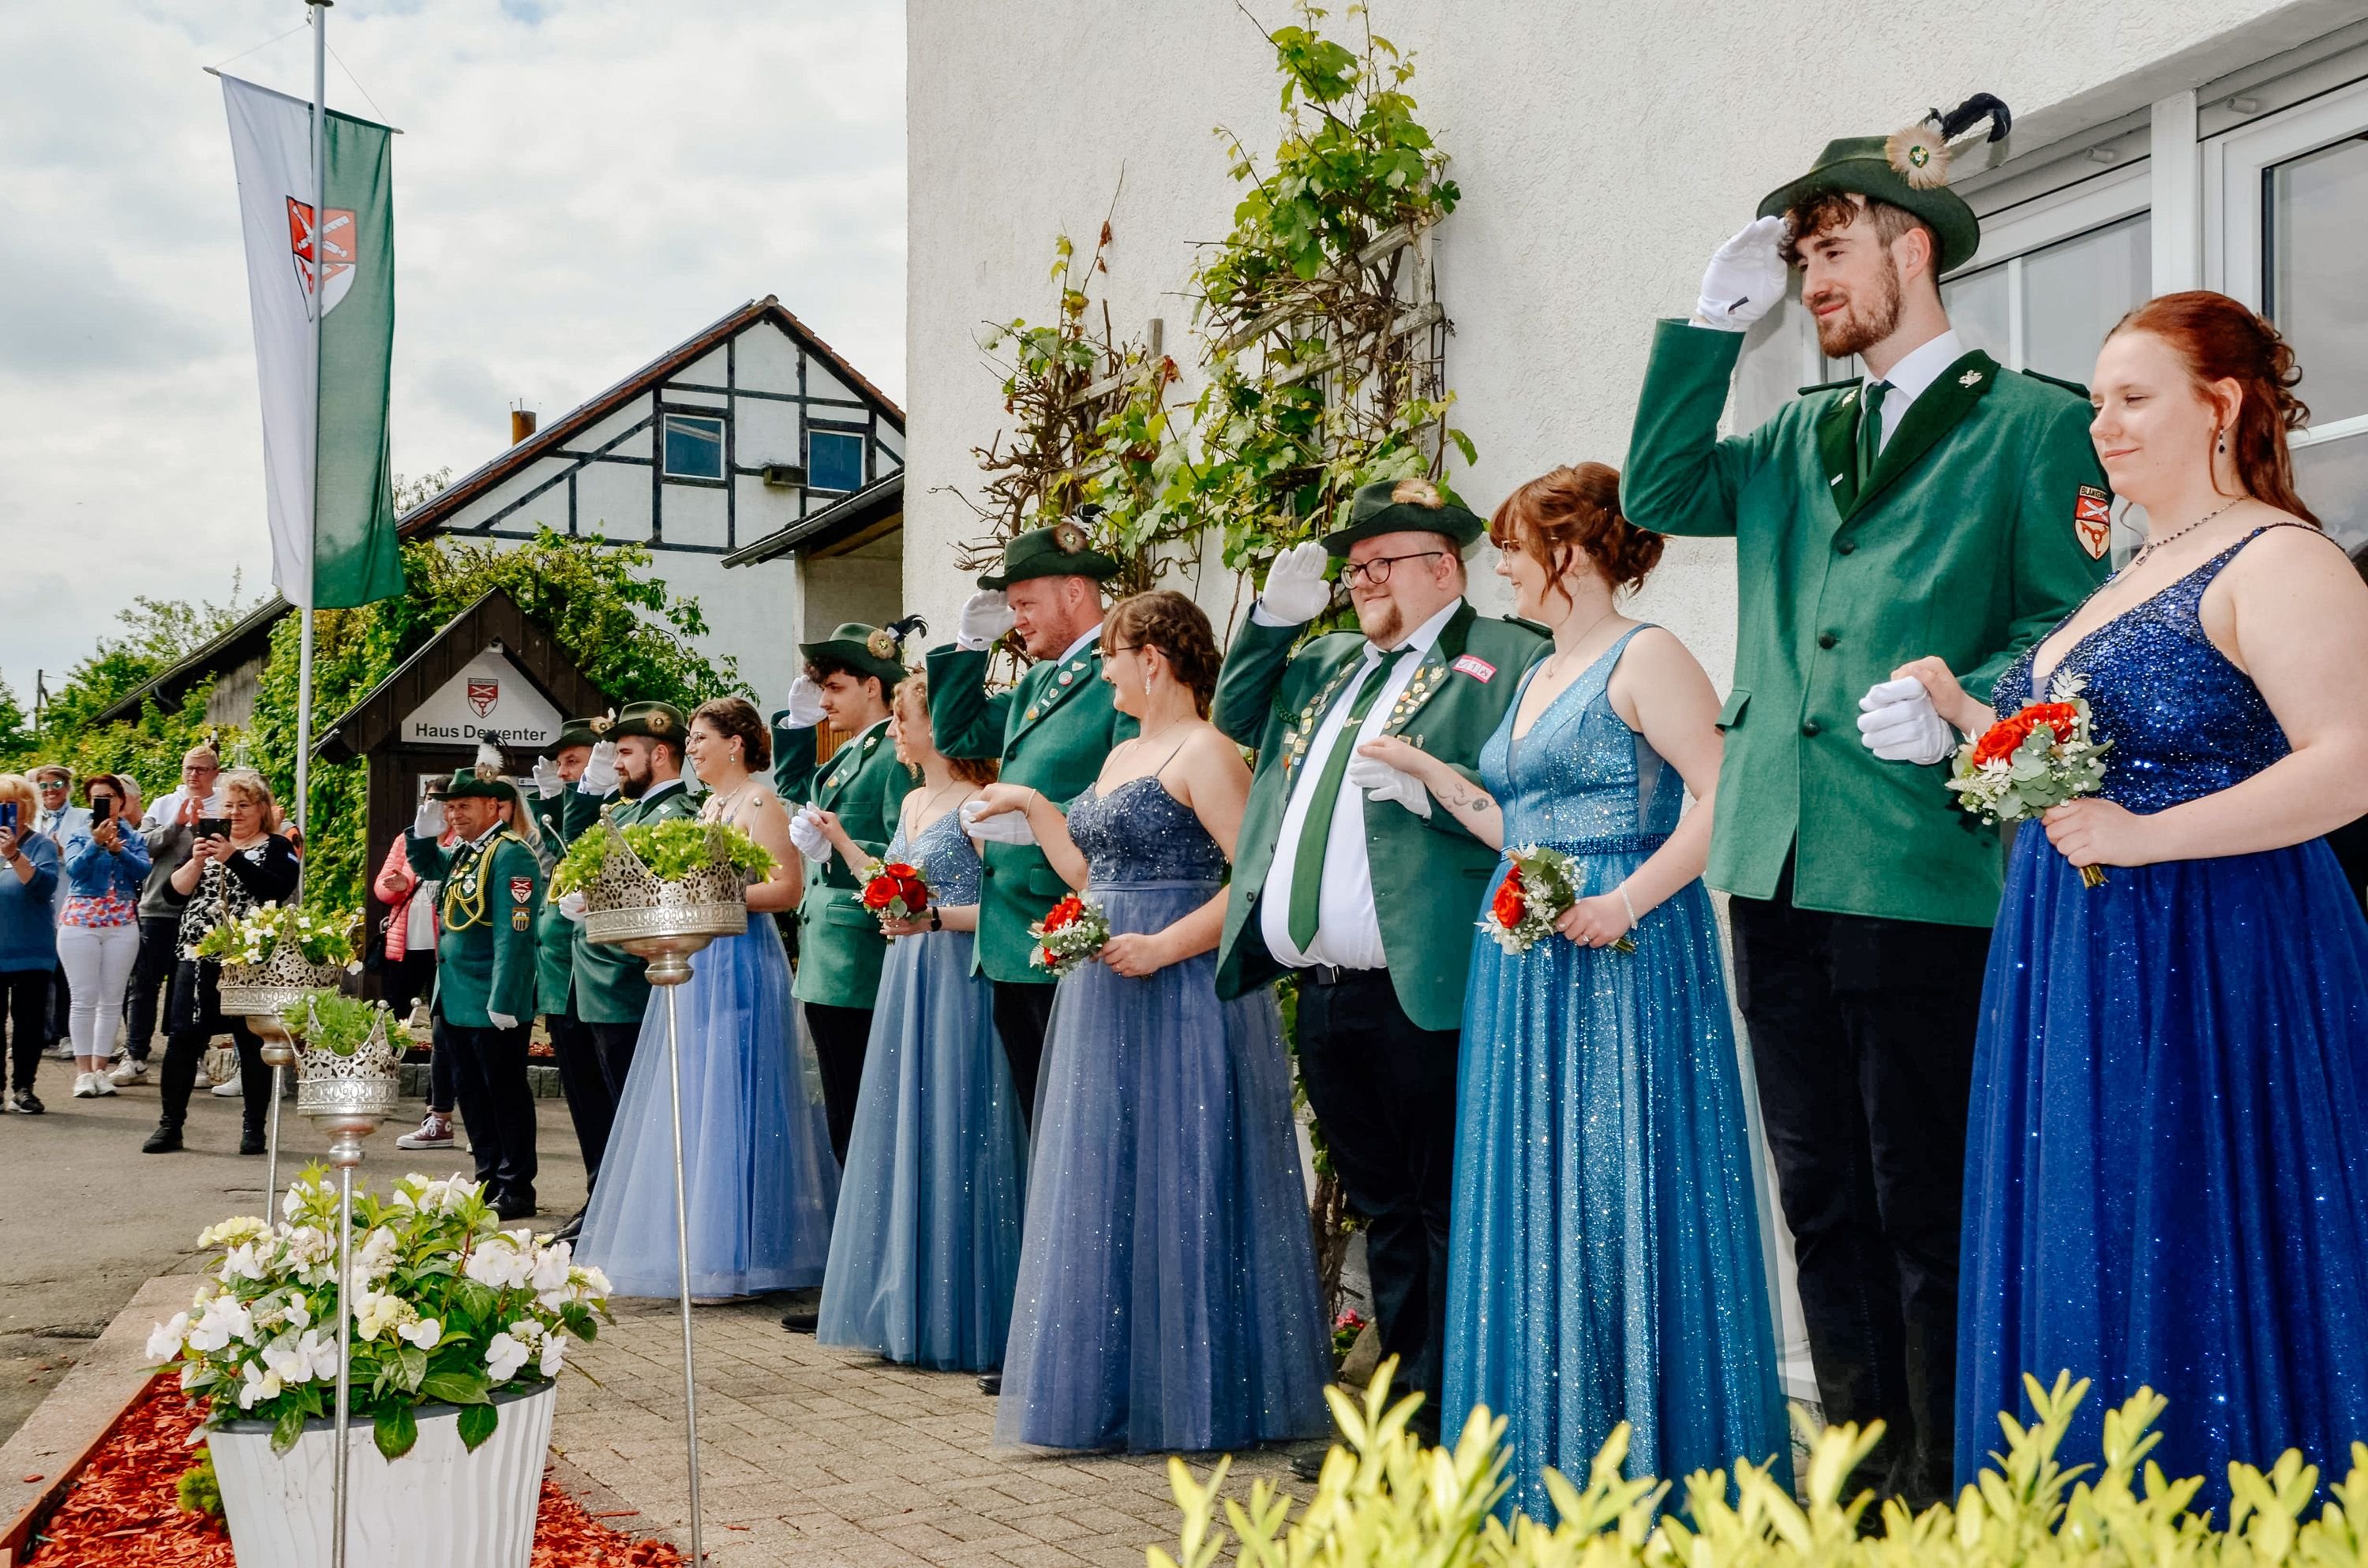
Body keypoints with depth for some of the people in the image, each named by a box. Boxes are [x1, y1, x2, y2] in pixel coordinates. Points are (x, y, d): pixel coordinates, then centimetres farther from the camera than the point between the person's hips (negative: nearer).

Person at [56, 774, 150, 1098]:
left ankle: (100, 1069, 7)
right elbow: (74, 869, -12)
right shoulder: (78, 835, 5)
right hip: (81, 922, -2)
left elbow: (143, 871, -7)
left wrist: (118, 849, -20)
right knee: (84, 998, -4)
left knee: (112, 1000, 2)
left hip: (123, 924, 2)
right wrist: (96, 843, -24)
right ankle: (83, 1071, 0)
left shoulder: (133, 837, 9)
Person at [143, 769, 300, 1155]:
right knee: (183, 1039, -1)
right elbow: (176, 890, 7)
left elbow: (278, 889, -16)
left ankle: (253, 1127, 8)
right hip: (198, 956, 3)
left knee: (253, 1043, 0)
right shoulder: (208, 842, 17)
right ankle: (169, 1124, 6)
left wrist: (233, 857, -21)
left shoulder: (277, 848, 4)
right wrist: (197, 860, -10)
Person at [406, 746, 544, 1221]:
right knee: (470, 1092, 15)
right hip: (456, 1001, 9)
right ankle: (489, 1178, 26)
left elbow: (514, 933, -22)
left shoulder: (510, 854, -16)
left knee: (505, 1093, 0)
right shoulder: (463, 853, 12)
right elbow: (425, 865, 33)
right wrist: (424, 830, 11)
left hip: (493, 1004, -9)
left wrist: (504, 1002, -26)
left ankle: (516, 1190, 7)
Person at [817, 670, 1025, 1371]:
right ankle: (910, 1311, 20)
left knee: (951, 1138, -4)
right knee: (902, 1139, 11)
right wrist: (841, 841, 19)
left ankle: (958, 1319, 5)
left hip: (958, 984, -9)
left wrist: (935, 918, -24)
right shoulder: (912, 801, 16)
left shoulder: (977, 802, -11)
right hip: (905, 980, 9)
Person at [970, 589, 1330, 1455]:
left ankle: (1198, 1394, 8)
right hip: (1107, 1000, 10)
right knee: (1109, 1194, 13)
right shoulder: (1123, 755, 17)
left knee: (1178, 1188, -3)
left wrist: (1163, 946, -24)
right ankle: (1118, 1386, 23)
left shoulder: (1204, 752, -12)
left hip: (1181, 995, -10)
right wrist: (1031, 807, 18)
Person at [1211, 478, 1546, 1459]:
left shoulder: (1506, 659, -2)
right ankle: (1407, 1405, 24)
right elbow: (1236, 716, 27)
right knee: (1382, 1210, 15)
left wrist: (1430, 786, -23)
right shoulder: (1326, 663, 23)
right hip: (1323, 994, 8)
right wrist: (1274, 614, 16)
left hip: (1423, 989, -8)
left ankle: (1450, 1424, 4)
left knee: (1448, 1211, -3)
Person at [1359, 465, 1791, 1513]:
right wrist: (1423, 768, 19)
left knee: (1618, 1194, -5)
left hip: (1622, 954, -9)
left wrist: (1627, 900, -27)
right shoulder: (1536, 679, 18)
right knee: (1535, 1199, 11)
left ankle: (1651, 1465, 6)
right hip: (1527, 962, 9)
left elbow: (1720, 801, -18)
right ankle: (1551, 1470, 21)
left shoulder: (1644, 659, -9)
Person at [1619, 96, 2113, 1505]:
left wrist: (1959, 701, -20)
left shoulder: (2035, 423, 2)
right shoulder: (1799, 434, 21)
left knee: (1927, 1210, -3)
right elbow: (1658, 496, 9)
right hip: (1779, 861, 7)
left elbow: (2075, 624, -3)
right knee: (1824, 1201, 12)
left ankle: (1949, 1495, 7)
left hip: (1921, 863, -6)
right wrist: (1715, 324, 7)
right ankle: (1861, 1476, 22)